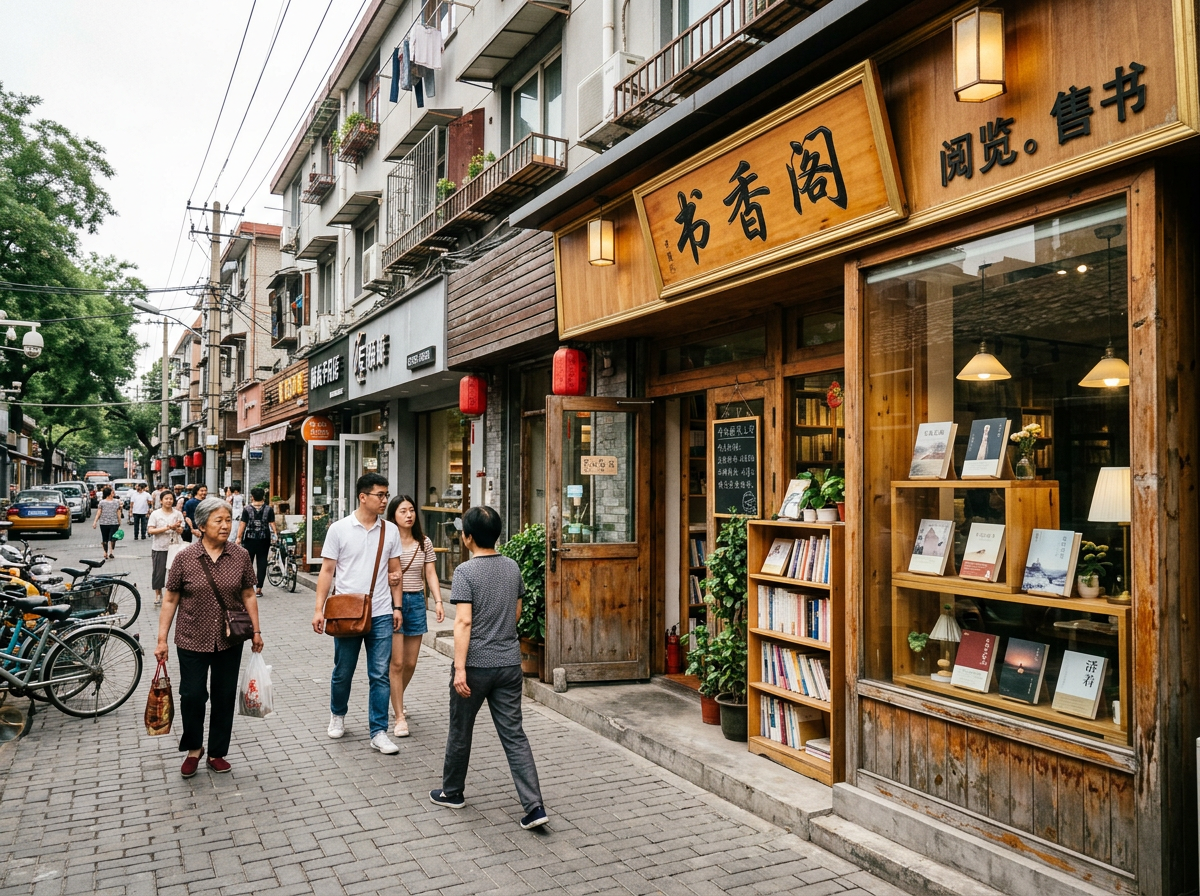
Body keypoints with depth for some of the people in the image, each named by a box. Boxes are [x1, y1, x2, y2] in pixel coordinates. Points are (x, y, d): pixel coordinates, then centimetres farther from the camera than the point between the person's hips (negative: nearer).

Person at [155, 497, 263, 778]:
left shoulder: (240, 556, -2)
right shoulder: (185, 557, -6)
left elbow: (248, 596, 5)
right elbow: (170, 600, -1)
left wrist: (256, 631, 4)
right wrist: (162, 639, -2)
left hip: (229, 641, 2)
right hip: (192, 640, -2)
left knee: (224, 697, 9)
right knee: (192, 696, 0)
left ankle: (217, 753, 25)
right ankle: (193, 749, 25)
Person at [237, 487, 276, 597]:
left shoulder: (247, 509, -3)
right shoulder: (269, 509, -1)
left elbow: (242, 524, -4)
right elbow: (272, 524, -4)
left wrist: (239, 537, 1)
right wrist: (275, 534, 7)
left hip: (249, 539, 0)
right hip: (264, 539, 1)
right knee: (262, 563, 4)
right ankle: (259, 589, 3)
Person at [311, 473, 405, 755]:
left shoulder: (390, 531, 3)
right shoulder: (339, 529, -4)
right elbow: (327, 571, -2)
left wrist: (397, 607, 6)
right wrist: (319, 609, -6)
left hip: (381, 615, 2)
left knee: (380, 675, 1)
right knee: (342, 672, 13)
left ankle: (379, 733, 10)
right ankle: (337, 715, 39)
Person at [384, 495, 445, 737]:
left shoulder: (424, 543, 6)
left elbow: (430, 574, 4)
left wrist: (438, 601, -8)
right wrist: (387, 579, -24)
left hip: (416, 601, 4)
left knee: (410, 663, 10)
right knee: (397, 662, -5)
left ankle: (396, 699, 38)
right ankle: (400, 717, 4)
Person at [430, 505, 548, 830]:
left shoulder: (465, 571, -13)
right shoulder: (513, 567, 5)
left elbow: (463, 622, -20)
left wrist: (460, 669, -20)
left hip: (476, 665, -5)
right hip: (509, 663, 5)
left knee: (460, 731, 15)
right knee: (514, 734, 6)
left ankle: (452, 792, 33)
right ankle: (534, 806, -1)